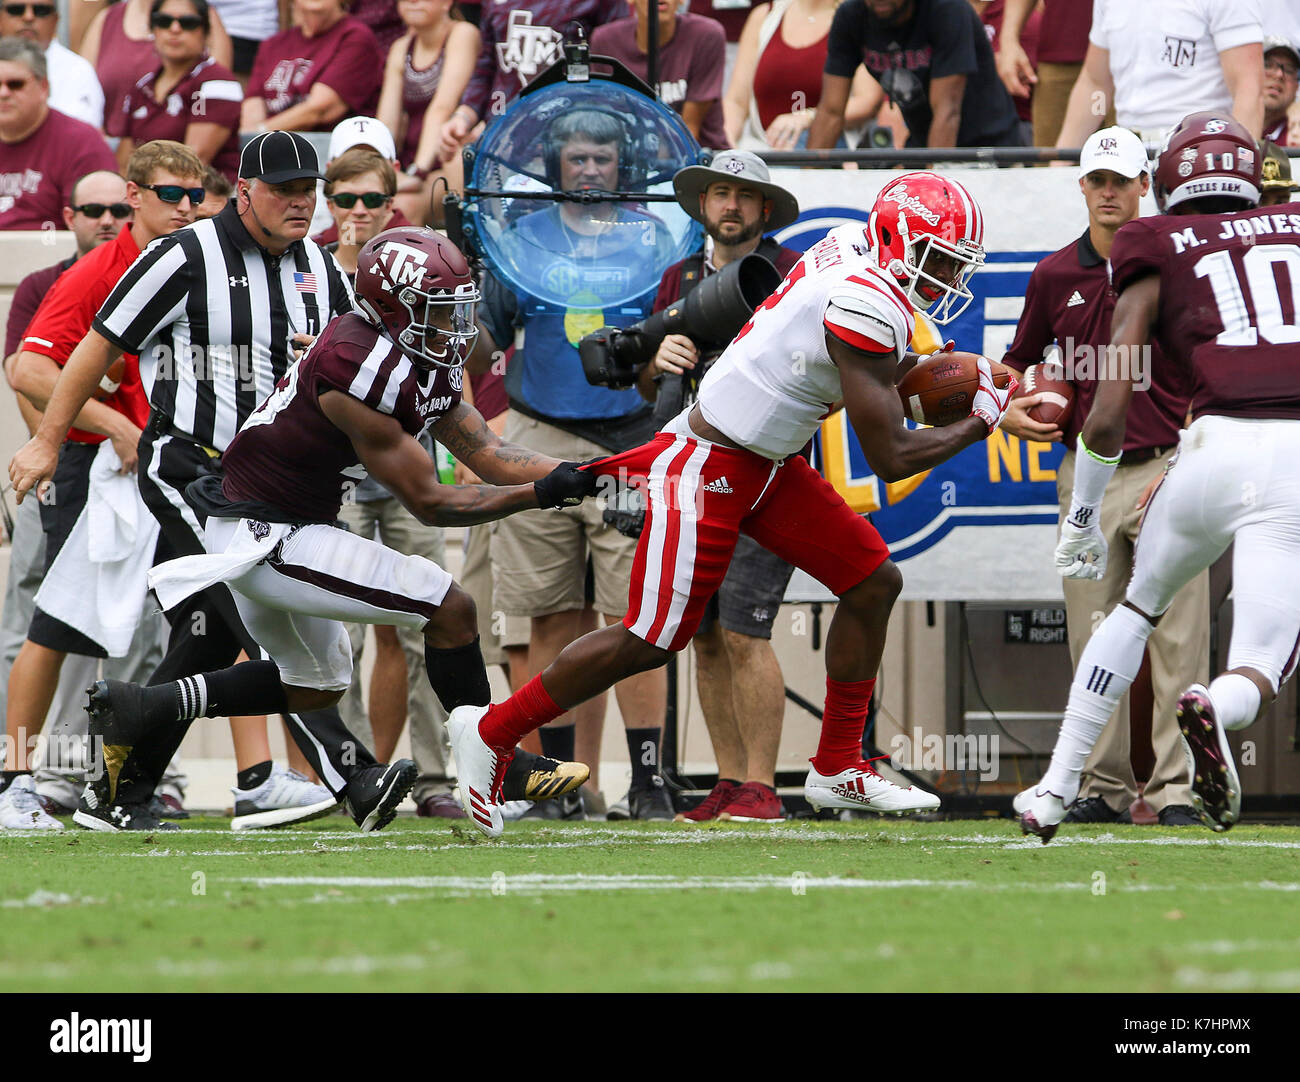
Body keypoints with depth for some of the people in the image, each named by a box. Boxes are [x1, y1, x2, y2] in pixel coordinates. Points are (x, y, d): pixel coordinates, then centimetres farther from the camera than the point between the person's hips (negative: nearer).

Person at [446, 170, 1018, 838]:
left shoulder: (850, 245, 2)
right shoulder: (866, 308, -25)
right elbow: (889, 460, -20)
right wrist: (980, 423, -7)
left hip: (768, 467, 10)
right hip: (707, 470, -10)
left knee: (874, 582, 7)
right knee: (651, 641, -5)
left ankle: (838, 768, 15)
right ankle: (492, 731, 10)